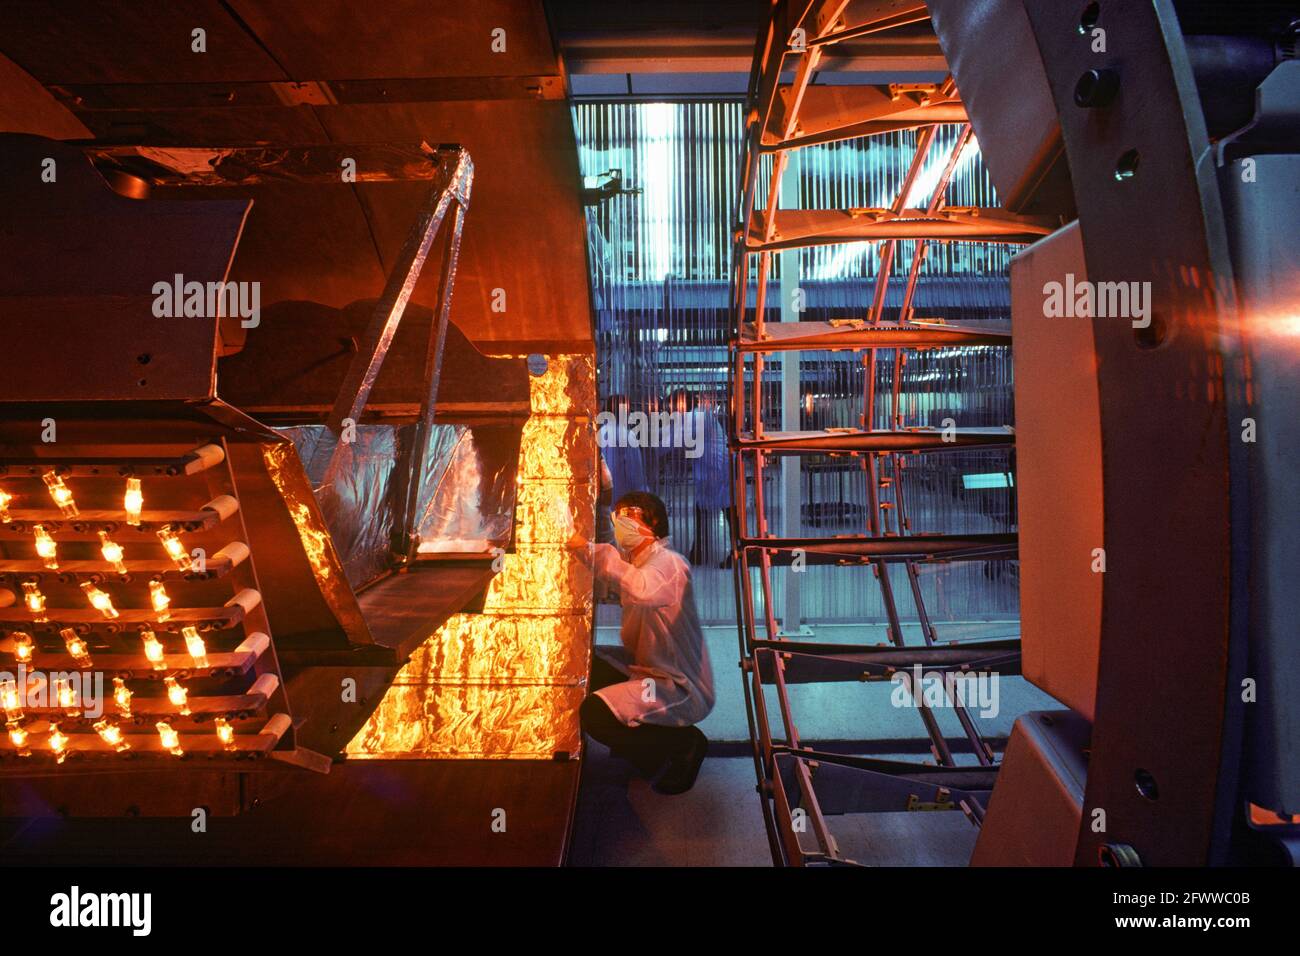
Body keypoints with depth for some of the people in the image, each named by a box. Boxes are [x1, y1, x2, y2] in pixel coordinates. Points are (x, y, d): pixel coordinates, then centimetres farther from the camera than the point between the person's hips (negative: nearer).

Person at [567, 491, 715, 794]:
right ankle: (648, 748, 14)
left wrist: (591, 550, -38)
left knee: (594, 713, -24)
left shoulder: (670, 563, -21)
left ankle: (685, 743, -1)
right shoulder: (634, 561, 11)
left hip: (682, 687, -9)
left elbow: (641, 588, -42)